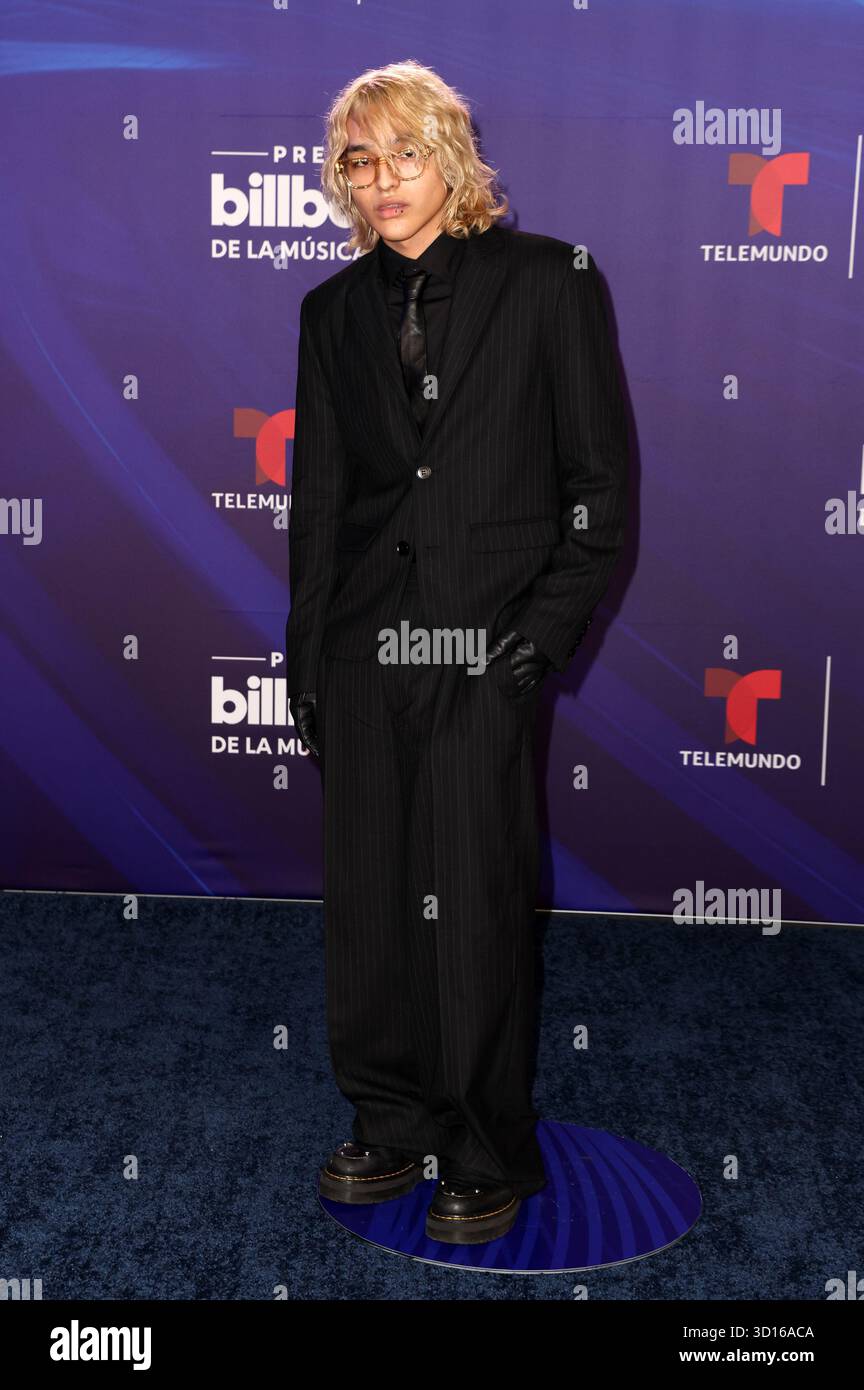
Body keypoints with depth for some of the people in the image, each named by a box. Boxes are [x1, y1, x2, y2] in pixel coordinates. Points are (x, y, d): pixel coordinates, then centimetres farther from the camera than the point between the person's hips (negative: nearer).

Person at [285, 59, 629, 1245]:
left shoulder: (549, 279, 1)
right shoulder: (335, 311, 13)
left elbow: (601, 475, -1)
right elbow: (317, 493, 15)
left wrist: (552, 623, -10)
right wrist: (304, 658, 10)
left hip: (487, 644, -4)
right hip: (362, 647, 4)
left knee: (476, 905, 0)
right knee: (366, 900, 9)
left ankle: (492, 1161, 19)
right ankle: (393, 1132, 27)